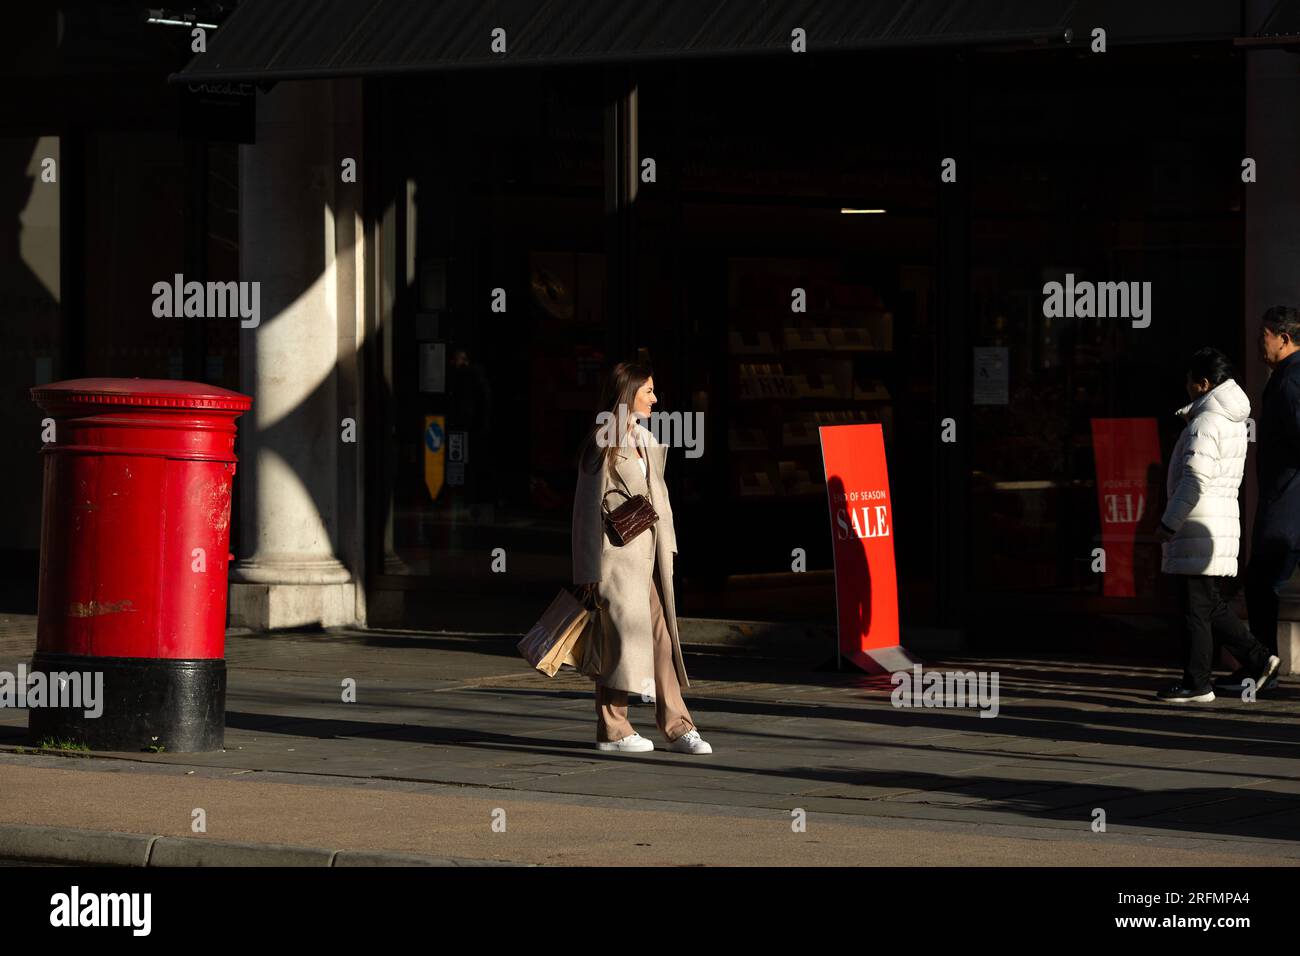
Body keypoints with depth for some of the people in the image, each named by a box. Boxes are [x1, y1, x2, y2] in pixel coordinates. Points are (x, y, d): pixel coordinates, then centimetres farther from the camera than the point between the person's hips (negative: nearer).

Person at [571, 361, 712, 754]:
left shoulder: (644, 439, 15)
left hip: (650, 549, 7)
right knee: (624, 631, -5)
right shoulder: (604, 443, -7)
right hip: (617, 551, -7)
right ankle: (612, 729, 2)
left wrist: (667, 542, 11)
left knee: (662, 634, 5)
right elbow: (589, 506, -8)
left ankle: (676, 725, 6)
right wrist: (590, 567, -11)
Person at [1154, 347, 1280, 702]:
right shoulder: (1234, 420, 15)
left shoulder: (1205, 424, -16)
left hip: (1199, 525, -10)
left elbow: (1195, 480, -22)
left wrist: (1168, 523, -18)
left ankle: (1196, 683, 0)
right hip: (1224, 519, 10)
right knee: (1213, 607, 16)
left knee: (1196, 609, -4)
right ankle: (1258, 659, 11)